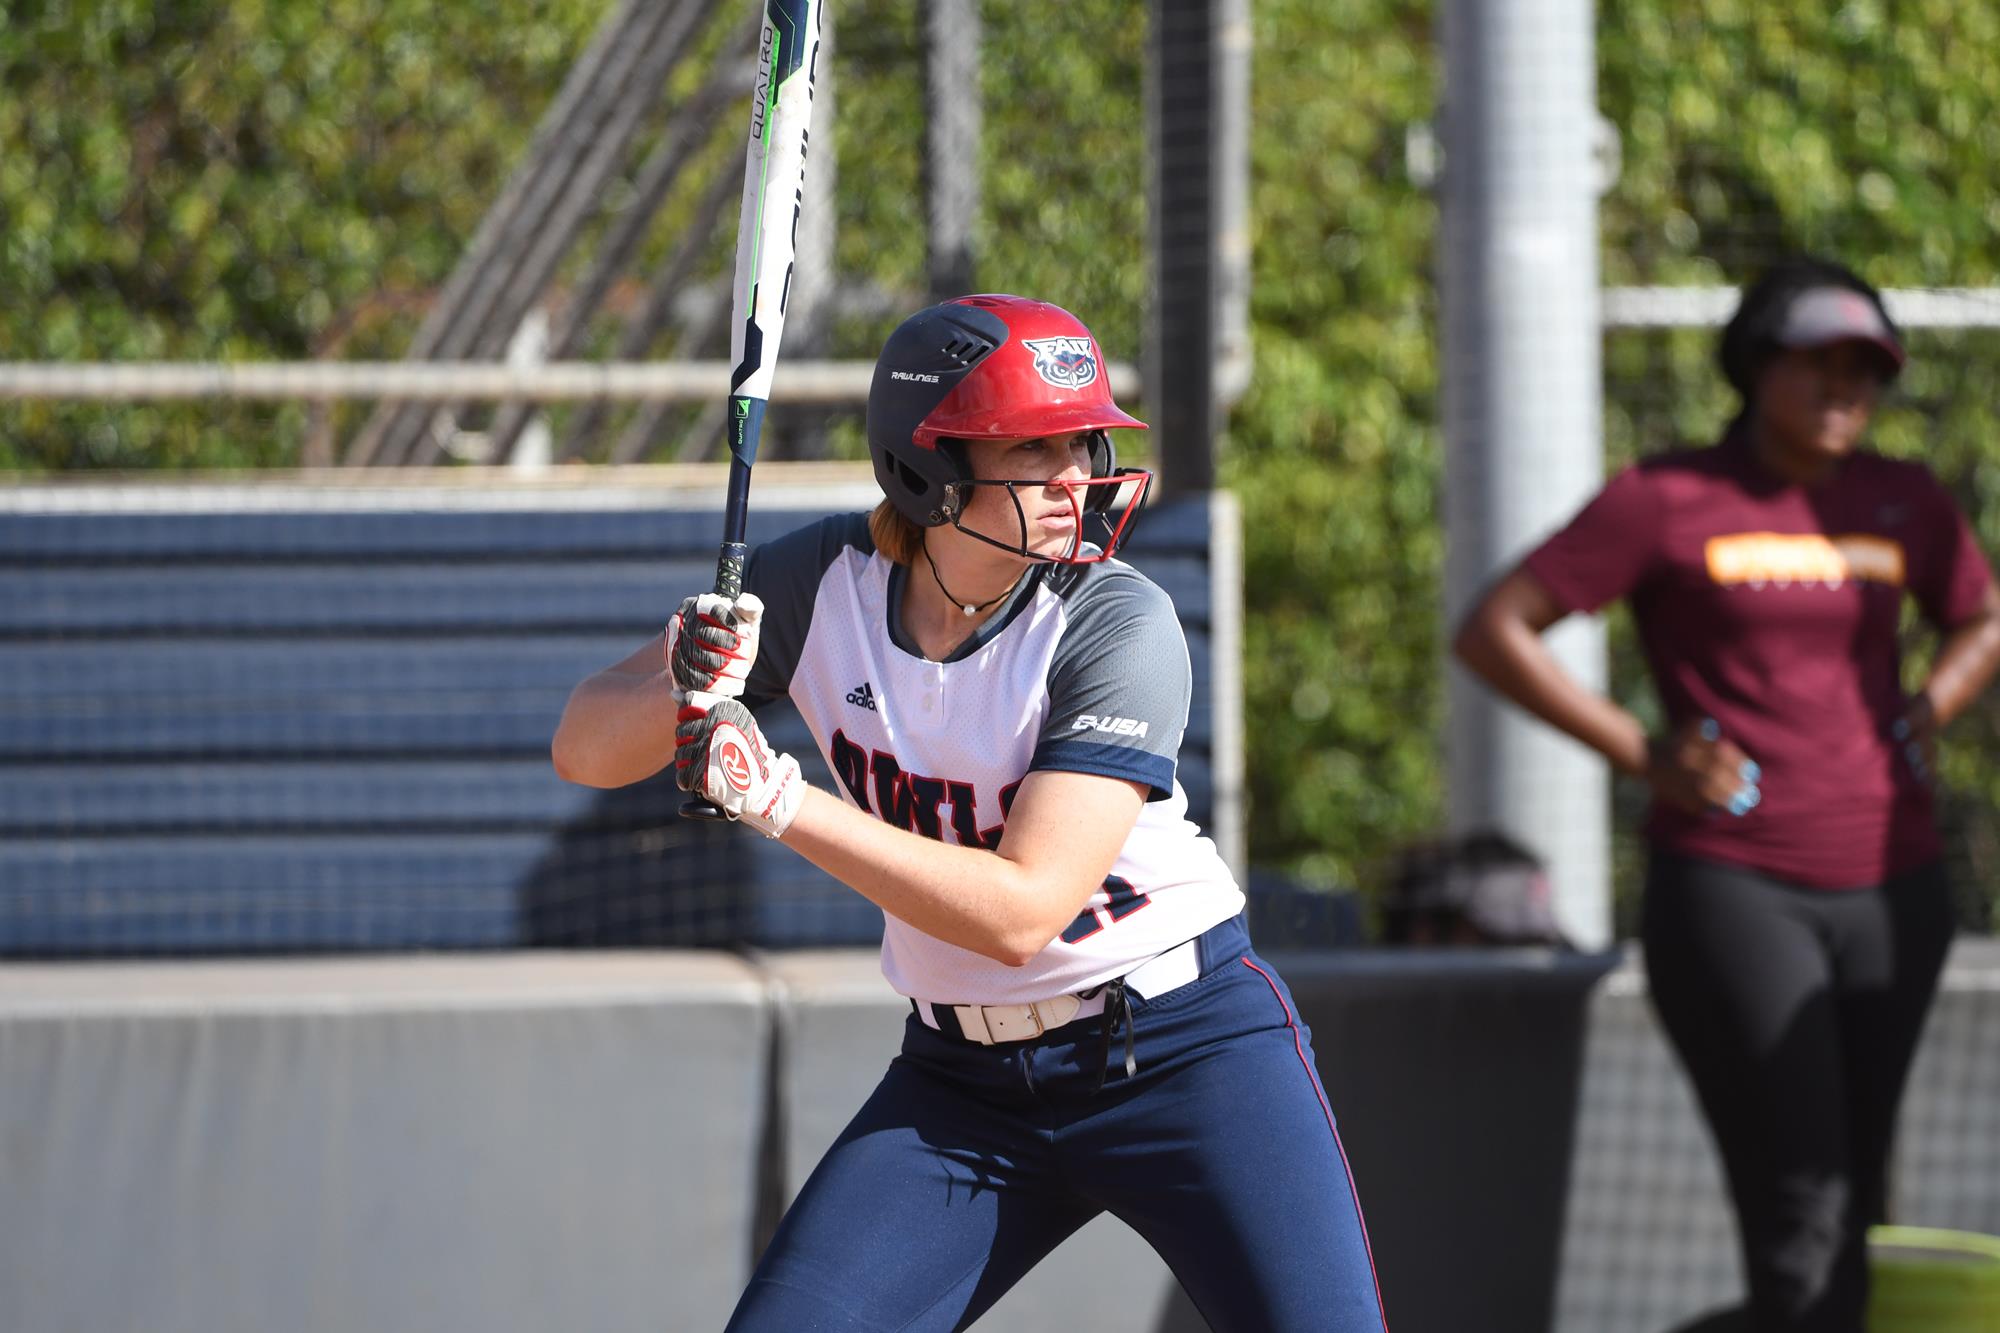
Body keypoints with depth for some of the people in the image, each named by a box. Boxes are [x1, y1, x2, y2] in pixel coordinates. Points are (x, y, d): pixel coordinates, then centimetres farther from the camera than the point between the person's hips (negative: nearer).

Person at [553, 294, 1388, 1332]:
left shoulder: (1118, 624, -19)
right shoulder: (820, 584, -7)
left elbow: (1021, 912, -26)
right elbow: (585, 749, -5)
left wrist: (773, 797, -28)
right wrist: (679, 689, -28)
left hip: (1188, 1052, -3)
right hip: (962, 1080, 4)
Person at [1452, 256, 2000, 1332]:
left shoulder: (1902, 503, 10)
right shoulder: (1666, 503, -4)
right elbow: (1491, 632, -1)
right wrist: (1641, 753, -7)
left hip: (1889, 895, 6)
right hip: (1730, 888, -6)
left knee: (1855, 1202, 10)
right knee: (1800, 1212, -15)